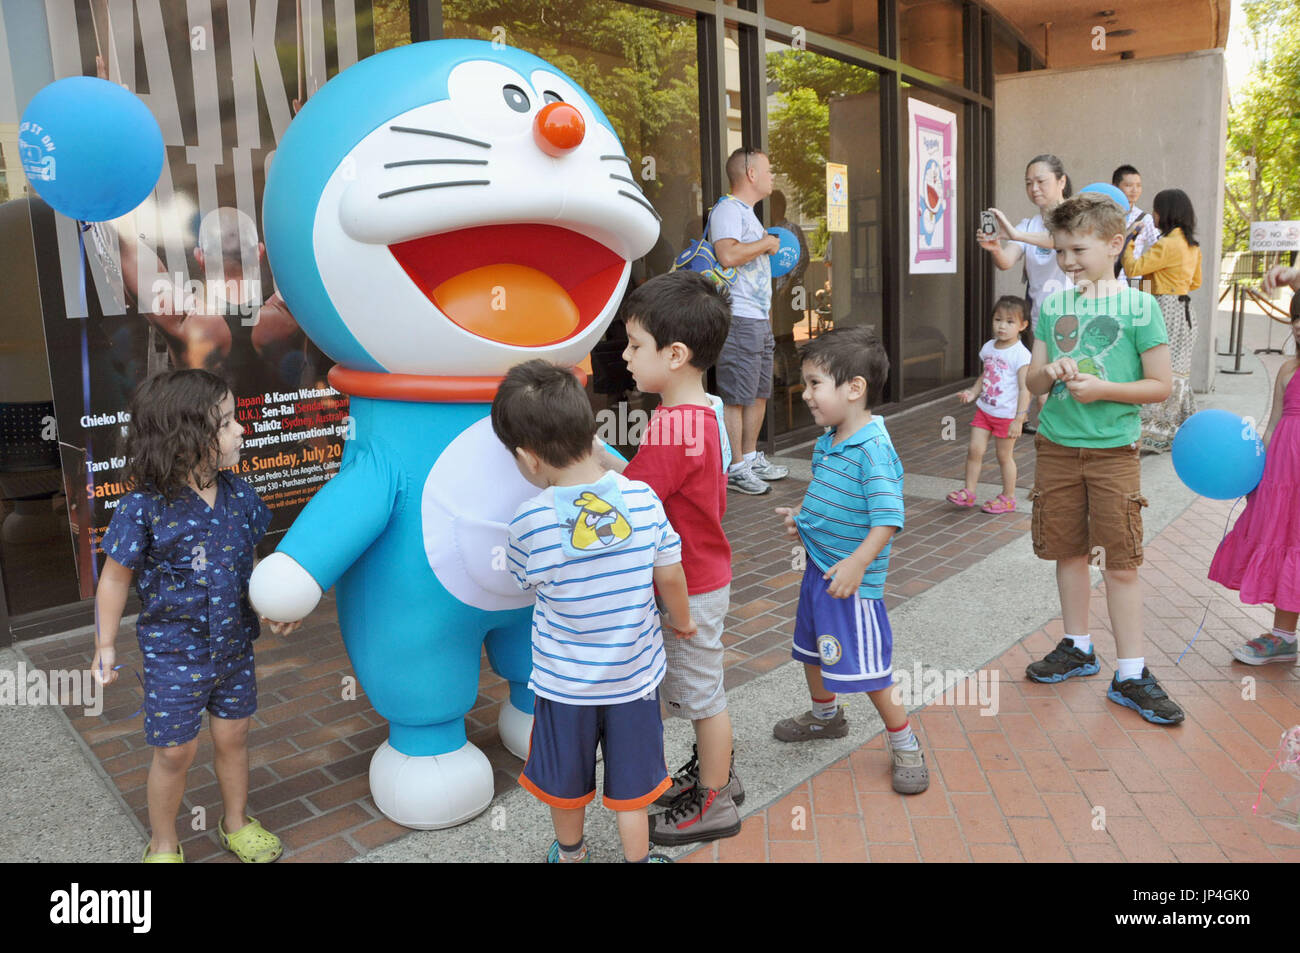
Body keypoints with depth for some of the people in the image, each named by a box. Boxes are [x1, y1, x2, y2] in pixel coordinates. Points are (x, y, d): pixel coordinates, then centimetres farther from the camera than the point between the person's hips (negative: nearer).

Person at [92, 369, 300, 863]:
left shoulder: (237, 494, -6)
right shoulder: (144, 507, -20)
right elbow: (115, 578, -8)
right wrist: (105, 646, -1)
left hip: (233, 644, 4)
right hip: (173, 652, -4)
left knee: (233, 735, 17)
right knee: (175, 751, 9)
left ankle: (236, 823, 41)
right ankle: (164, 845, 34)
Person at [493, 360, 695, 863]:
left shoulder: (529, 522, -22)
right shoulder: (644, 499, -17)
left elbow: (526, 580, -3)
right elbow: (671, 577, -7)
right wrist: (683, 621, 12)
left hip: (564, 682, 0)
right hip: (634, 674, 1)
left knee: (564, 782, 26)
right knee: (631, 786, 20)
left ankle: (569, 852, 49)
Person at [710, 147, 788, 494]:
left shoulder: (748, 213, 22)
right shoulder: (727, 210, -11)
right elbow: (729, 255, -29)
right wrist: (766, 243, -13)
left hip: (759, 318, 10)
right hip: (738, 319, -10)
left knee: (759, 393, 14)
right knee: (736, 396, -6)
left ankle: (751, 458, 24)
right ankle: (735, 468, 0)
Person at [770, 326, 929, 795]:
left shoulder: (873, 448, -23)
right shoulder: (827, 441, 5)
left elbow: (888, 516, -29)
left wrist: (858, 562, -36)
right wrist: (801, 514, 6)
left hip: (852, 579, -9)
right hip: (818, 566, 9)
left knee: (866, 666, 0)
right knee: (811, 647, 24)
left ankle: (904, 744, 21)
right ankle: (825, 715, 49)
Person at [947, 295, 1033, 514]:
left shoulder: (1021, 355, -16)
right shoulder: (988, 348, 5)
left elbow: (1025, 389, -17)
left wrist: (1019, 419, -21)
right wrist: (973, 393, 2)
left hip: (1007, 414, -5)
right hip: (984, 409, 6)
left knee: (1004, 455, 7)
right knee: (974, 449, 1)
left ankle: (1008, 498, 22)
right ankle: (968, 492, 11)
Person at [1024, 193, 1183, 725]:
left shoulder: (1139, 307, -6)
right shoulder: (1052, 305, 6)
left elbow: (1160, 386, -5)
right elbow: (1032, 383, 9)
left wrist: (1103, 389, -18)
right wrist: (1048, 373, -12)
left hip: (1114, 450, -4)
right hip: (1057, 445, 4)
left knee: (1120, 561, -1)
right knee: (1068, 550, 13)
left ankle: (1130, 676, 10)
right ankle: (1077, 648, 30)